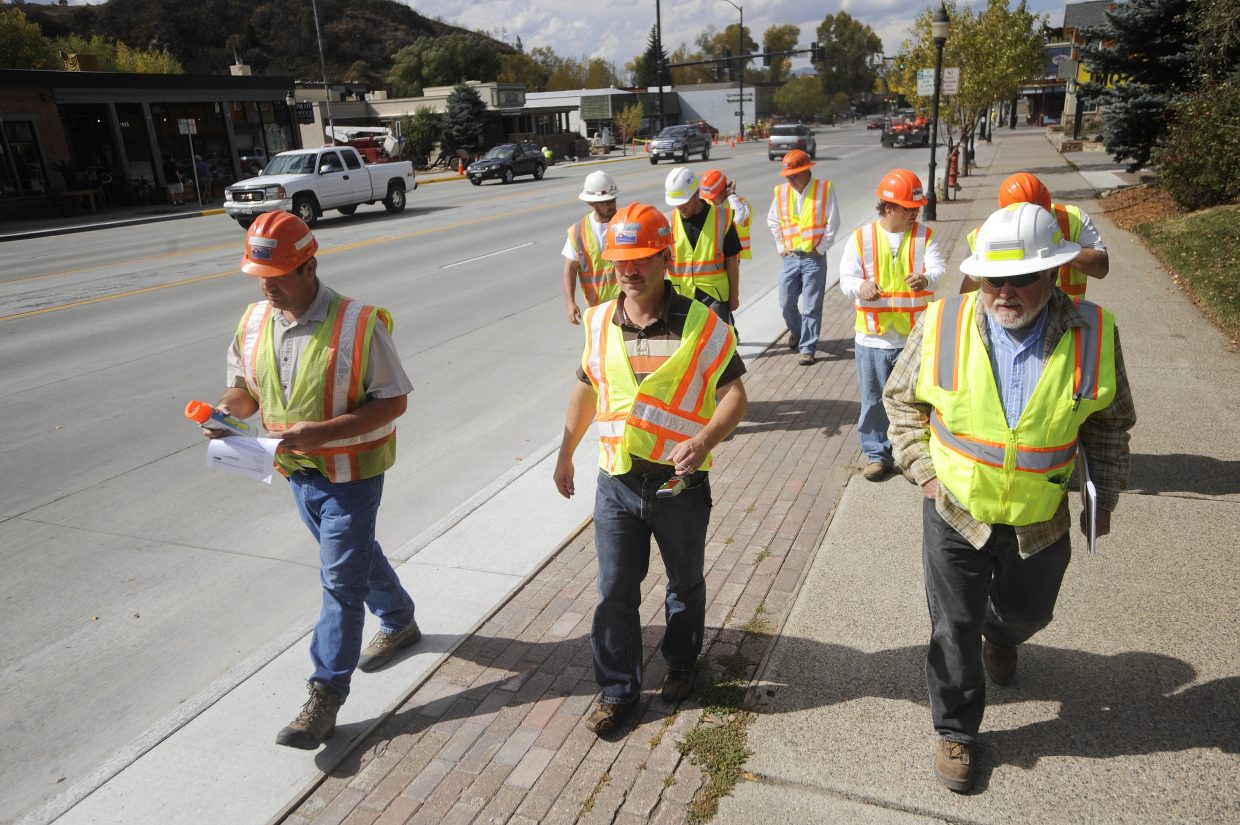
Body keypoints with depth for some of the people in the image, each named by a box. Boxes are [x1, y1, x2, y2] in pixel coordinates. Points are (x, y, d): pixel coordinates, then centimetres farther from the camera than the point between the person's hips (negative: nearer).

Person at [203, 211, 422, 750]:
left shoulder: (357, 324, -21)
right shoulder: (254, 322, -1)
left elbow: (393, 399, -19)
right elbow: (244, 384, 12)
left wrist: (323, 432, -30)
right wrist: (229, 409, -13)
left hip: (350, 473, -7)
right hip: (297, 469, 7)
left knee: (341, 580, 0)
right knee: (355, 554, 23)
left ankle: (326, 697, 12)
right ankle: (399, 624, 48)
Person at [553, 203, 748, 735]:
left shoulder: (703, 325, -12)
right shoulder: (599, 323, 0)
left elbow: (734, 395, -12)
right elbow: (586, 390, 12)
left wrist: (704, 440, -31)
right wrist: (565, 455, 16)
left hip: (680, 485, -2)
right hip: (616, 484, 3)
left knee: (685, 584, 18)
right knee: (615, 592, 10)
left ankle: (681, 663, 44)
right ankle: (617, 689, 28)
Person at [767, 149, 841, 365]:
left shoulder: (824, 189, -6)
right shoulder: (781, 192, 4)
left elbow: (832, 223, -4)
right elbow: (773, 222, 15)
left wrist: (821, 249, -6)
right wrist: (781, 247, 8)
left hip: (814, 258, -4)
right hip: (790, 257, 4)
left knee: (811, 306, -2)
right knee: (786, 303, 9)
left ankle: (807, 348, 6)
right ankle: (796, 331, 38)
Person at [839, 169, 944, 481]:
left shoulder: (924, 235, 1)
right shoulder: (861, 238, -2)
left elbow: (937, 267, -15)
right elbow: (846, 278, -8)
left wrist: (925, 278, -39)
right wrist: (861, 287, -32)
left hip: (915, 337, 1)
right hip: (872, 337, 0)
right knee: (874, 400, 9)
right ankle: (877, 454, 26)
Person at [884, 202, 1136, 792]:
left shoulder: (1094, 334, -12)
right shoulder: (941, 325, -16)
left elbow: (1109, 422, 4)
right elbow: (902, 399, -1)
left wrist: (1104, 494, 3)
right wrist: (924, 469, -7)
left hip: (1041, 522, 2)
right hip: (955, 514, -2)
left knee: (1027, 612, 26)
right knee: (955, 628, 10)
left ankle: (999, 636, 63)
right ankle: (956, 731, 33)